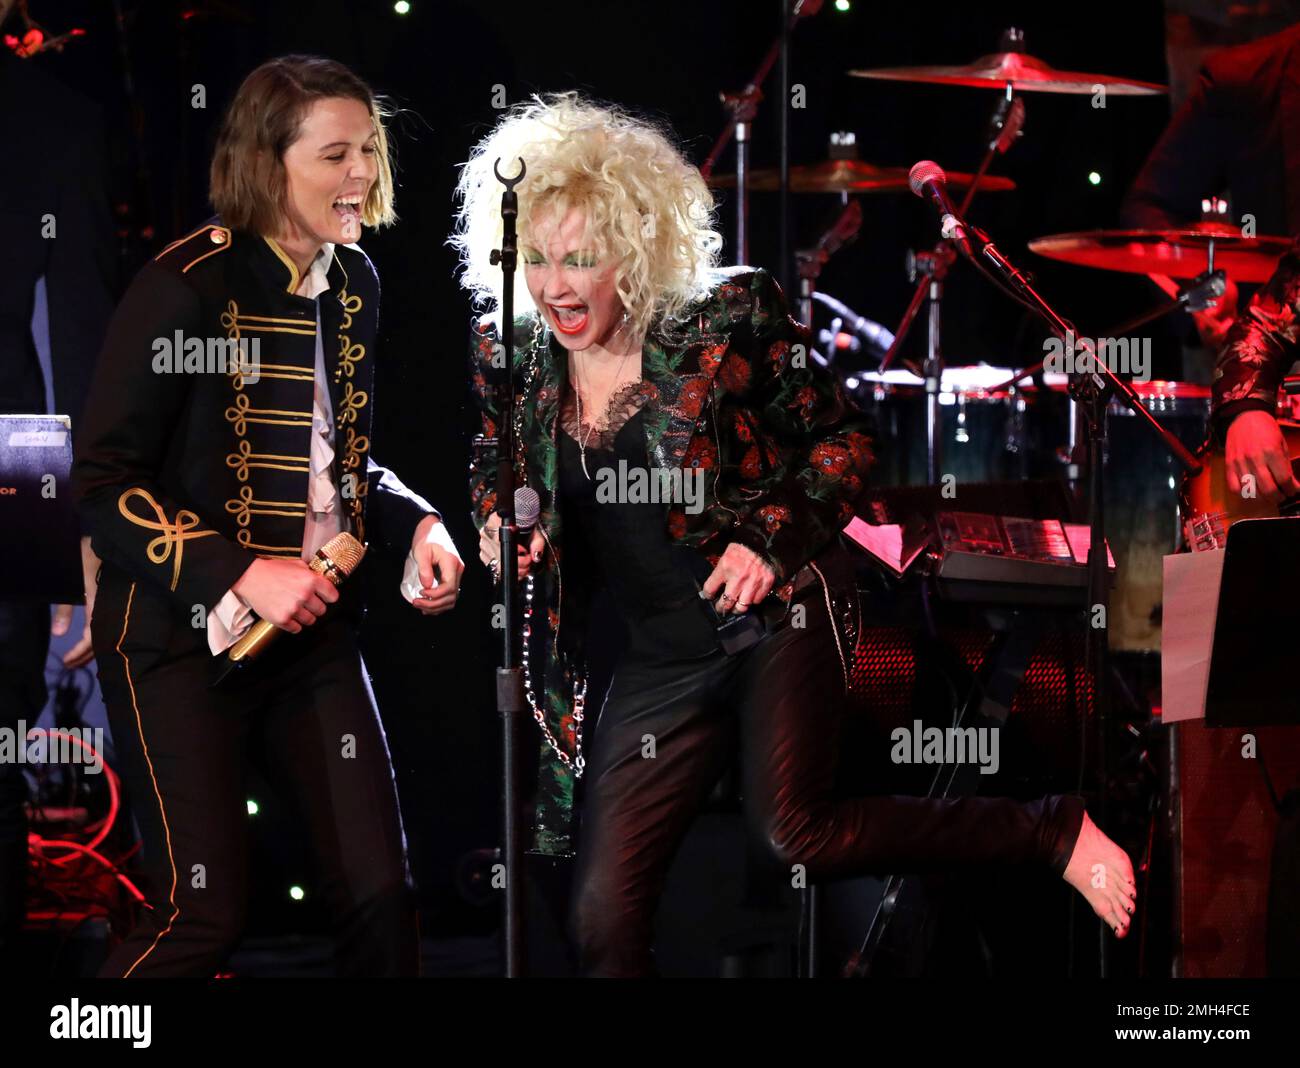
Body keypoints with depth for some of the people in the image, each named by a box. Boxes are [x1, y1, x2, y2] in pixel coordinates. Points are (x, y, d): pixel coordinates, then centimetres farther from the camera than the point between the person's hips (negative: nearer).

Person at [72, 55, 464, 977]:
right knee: (204, 912, -7)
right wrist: (239, 574, -21)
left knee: (379, 889, 1)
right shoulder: (187, 288, -15)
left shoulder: (354, 284, 7)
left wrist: (418, 524, 0)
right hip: (184, 638, -6)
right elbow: (105, 484, -14)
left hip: (314, 628, 6)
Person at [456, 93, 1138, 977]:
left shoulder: (728, 321, -9)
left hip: (779, 614, -5)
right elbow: (491, 472, 22)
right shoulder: (508, 360, 2)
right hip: (661, 655, 5)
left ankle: (1054, 832, -6)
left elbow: (842, 439, -1)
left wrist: (772, 539, -15)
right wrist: (496, 522, -1)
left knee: (795, 831, -25)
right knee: (604, 918, -2)